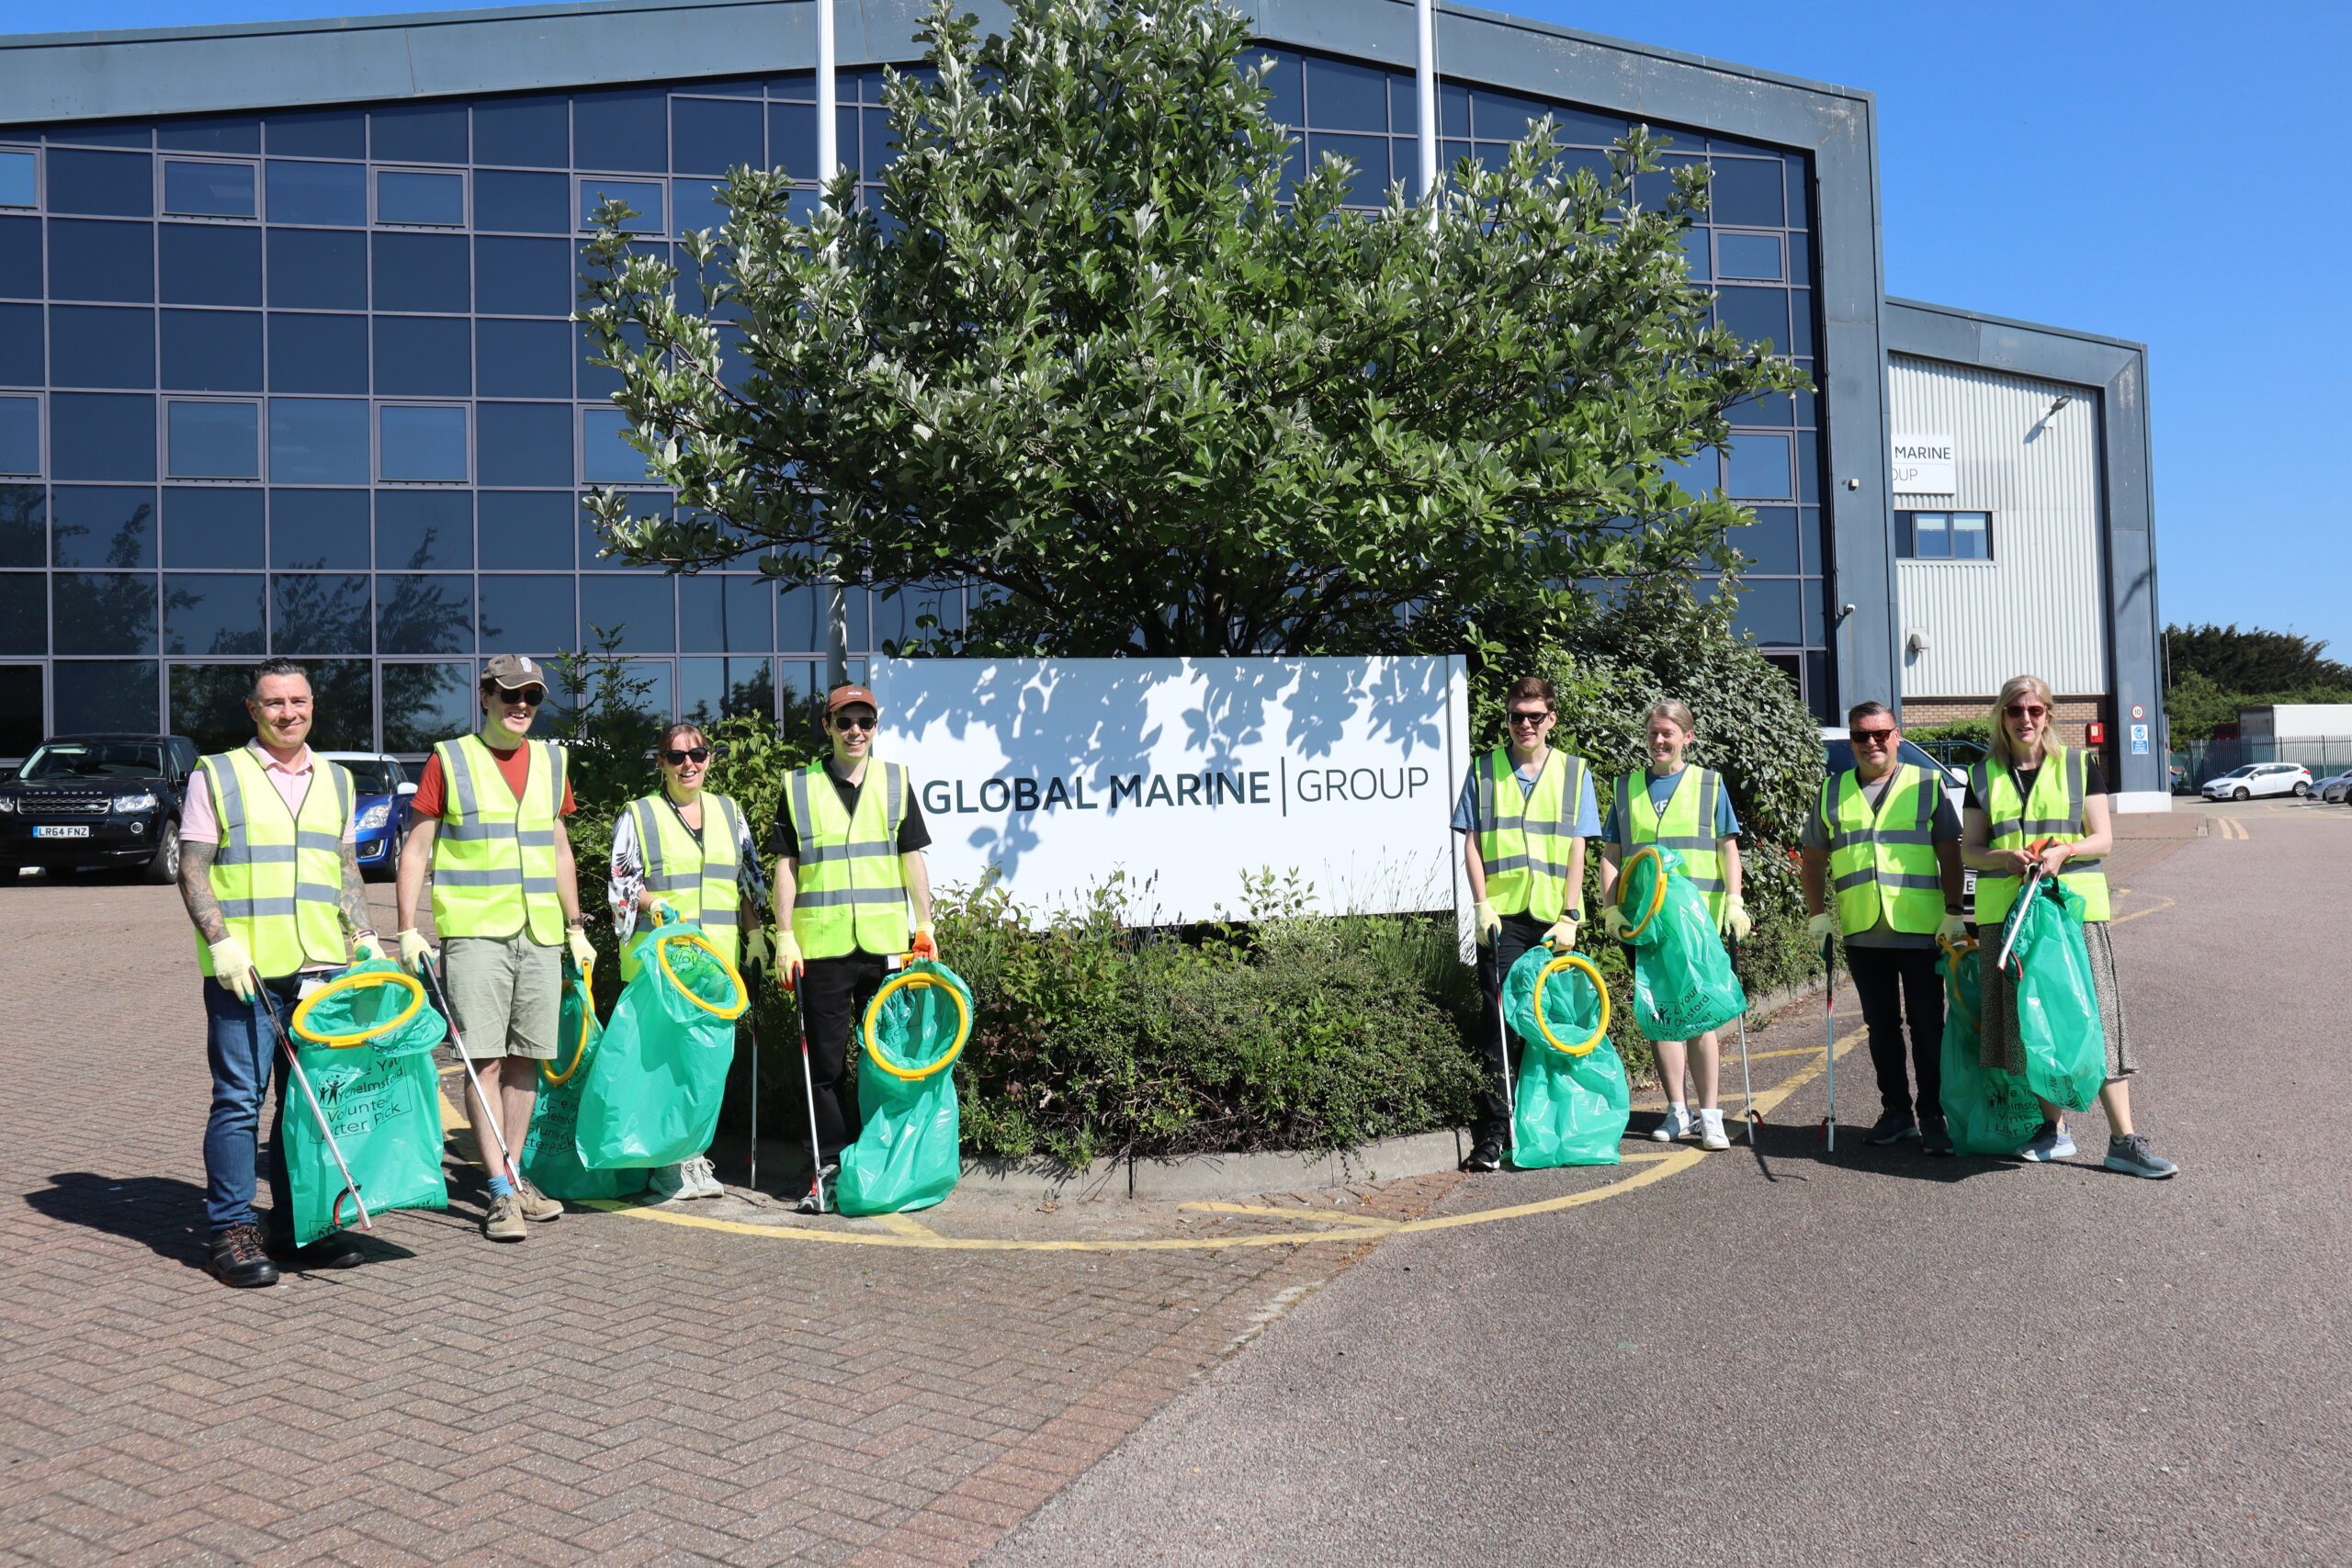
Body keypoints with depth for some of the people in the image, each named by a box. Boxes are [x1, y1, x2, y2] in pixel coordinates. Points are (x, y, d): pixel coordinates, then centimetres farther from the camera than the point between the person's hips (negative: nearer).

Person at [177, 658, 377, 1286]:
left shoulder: (336, 780, 16)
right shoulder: (216, 775, 3)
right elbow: (192, 869, -2)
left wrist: (366, 937, 10)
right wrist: (220, 942, -13)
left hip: (323, 968, 4)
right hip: (245, 969, -4)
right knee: (240, 1099, -4)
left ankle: (297, 1224, 17)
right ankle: (231, 1230, 6)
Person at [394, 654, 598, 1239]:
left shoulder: (550, 761, 14)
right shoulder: (450, 759, 1)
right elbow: (415, 850, 2)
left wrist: (576, 928, 18)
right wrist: (408, 931, -7)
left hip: (541, 935, 4)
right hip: (474, 932, -4)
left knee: (527, 1058, 8)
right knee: (485, 1059, -7)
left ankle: (514, 1176, 19)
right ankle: (500, 1192, -2)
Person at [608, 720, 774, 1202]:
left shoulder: (729, 812, 15)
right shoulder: (637, 815, 4)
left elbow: (751, 881, 19)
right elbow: (621, 884, 2)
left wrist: (756, 935, 13)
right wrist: (654, 904, -16)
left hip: (718, 960, 4)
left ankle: (694, 1155, 16)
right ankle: (667, 1165, 2)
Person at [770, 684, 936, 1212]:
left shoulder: (895, 781, 10)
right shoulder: (800, 787, 5)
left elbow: (912, 857, 11)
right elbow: (786, 865, 4)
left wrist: (925, 925, 5)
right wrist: (784, 936, -2)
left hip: (886, 944, 2)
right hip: (821, 945, -1)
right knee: (826, 1060, 4)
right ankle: (831, 1165, 13)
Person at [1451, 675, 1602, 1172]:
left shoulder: (1574, 772, 10)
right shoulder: (1484, 771, 9)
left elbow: (1576, 849, 5)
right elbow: (1472, 844, 5)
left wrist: (1569, 916, -4)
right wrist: (1483, 905, -7)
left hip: (1554, 919, 1)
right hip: (1503, 916, -1)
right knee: (1500, 1019, -8)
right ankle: (1491, 1136, -6)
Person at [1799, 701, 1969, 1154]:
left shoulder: (1927, 784, 4)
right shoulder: (1833, 791, 10)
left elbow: (1950, 855, 2)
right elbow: (1813, 859, 15)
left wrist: (1953, 912, -5)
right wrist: (1818, 914, 6)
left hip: (1921, 929, -3)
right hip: (1861, 932, 3)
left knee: (1927, 1026, 1)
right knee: (1881, 1027, 10)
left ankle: (1931, 1117, 9)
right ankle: (1896, 1111, 20)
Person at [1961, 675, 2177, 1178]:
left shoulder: (2080, 766, 7)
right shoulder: (1984, 776, 10)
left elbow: (2103, 838, 4)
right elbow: (1969, 848, 9)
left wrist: (2062, 851, -16)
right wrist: (2007, 858, -12)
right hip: (2005, 910, 2)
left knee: (2092, 1016, -6)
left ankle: (2123, 1140, -3)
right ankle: (2054, 1128, 16)